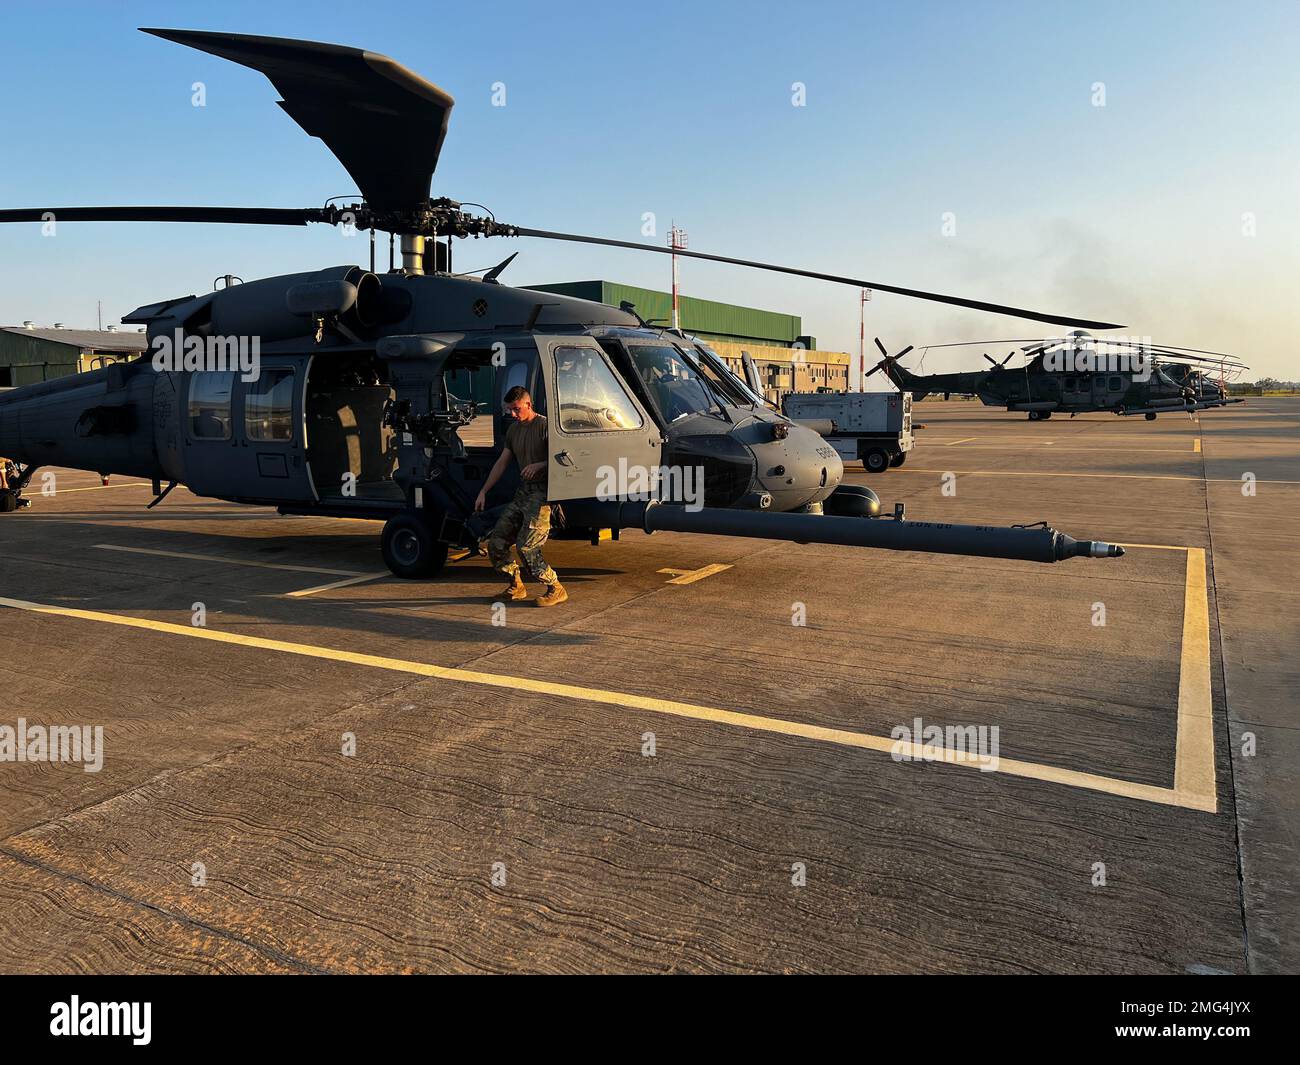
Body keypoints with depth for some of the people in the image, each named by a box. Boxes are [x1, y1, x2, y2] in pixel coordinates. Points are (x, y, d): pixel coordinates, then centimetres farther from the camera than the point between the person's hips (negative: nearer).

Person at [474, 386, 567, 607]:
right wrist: (483, 492, 17)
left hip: (543, 492, -8)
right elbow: (502, 463, 21)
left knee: (526, 546, -17)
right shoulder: (513, 430, 17)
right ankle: (516, 586, 19)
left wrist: (539, 465, -24)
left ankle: (555, 589, -4)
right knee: (496, 543, 4)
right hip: (522, 492, 8)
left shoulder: (544, 426, -7)